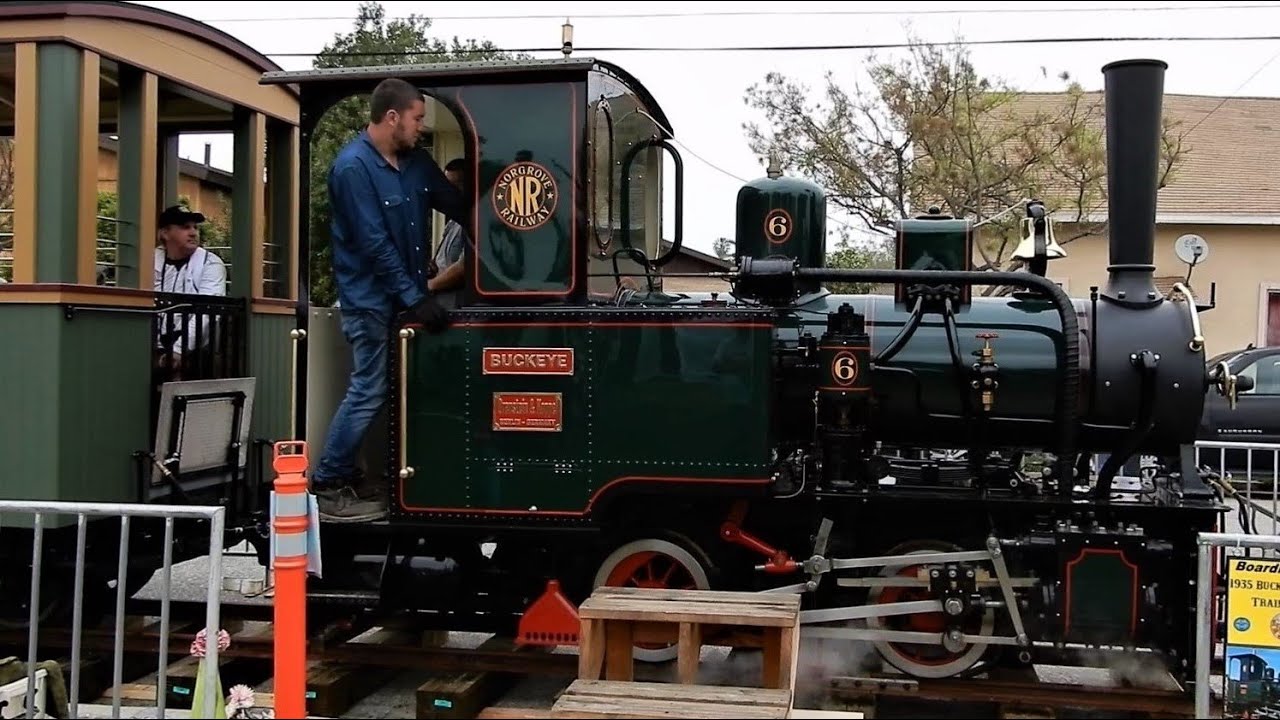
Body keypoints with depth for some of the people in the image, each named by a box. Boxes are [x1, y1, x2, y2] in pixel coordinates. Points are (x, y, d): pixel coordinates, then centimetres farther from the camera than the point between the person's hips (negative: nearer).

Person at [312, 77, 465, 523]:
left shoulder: (416, 162, 7)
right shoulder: (354, 166, -16)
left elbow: (456, 206, 15)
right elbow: (374, 243, -20)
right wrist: (414, 298, -22)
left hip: (407, 293, 8)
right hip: (371, 296, -8)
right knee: (369, 391, -7)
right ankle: (326, 487, 3)